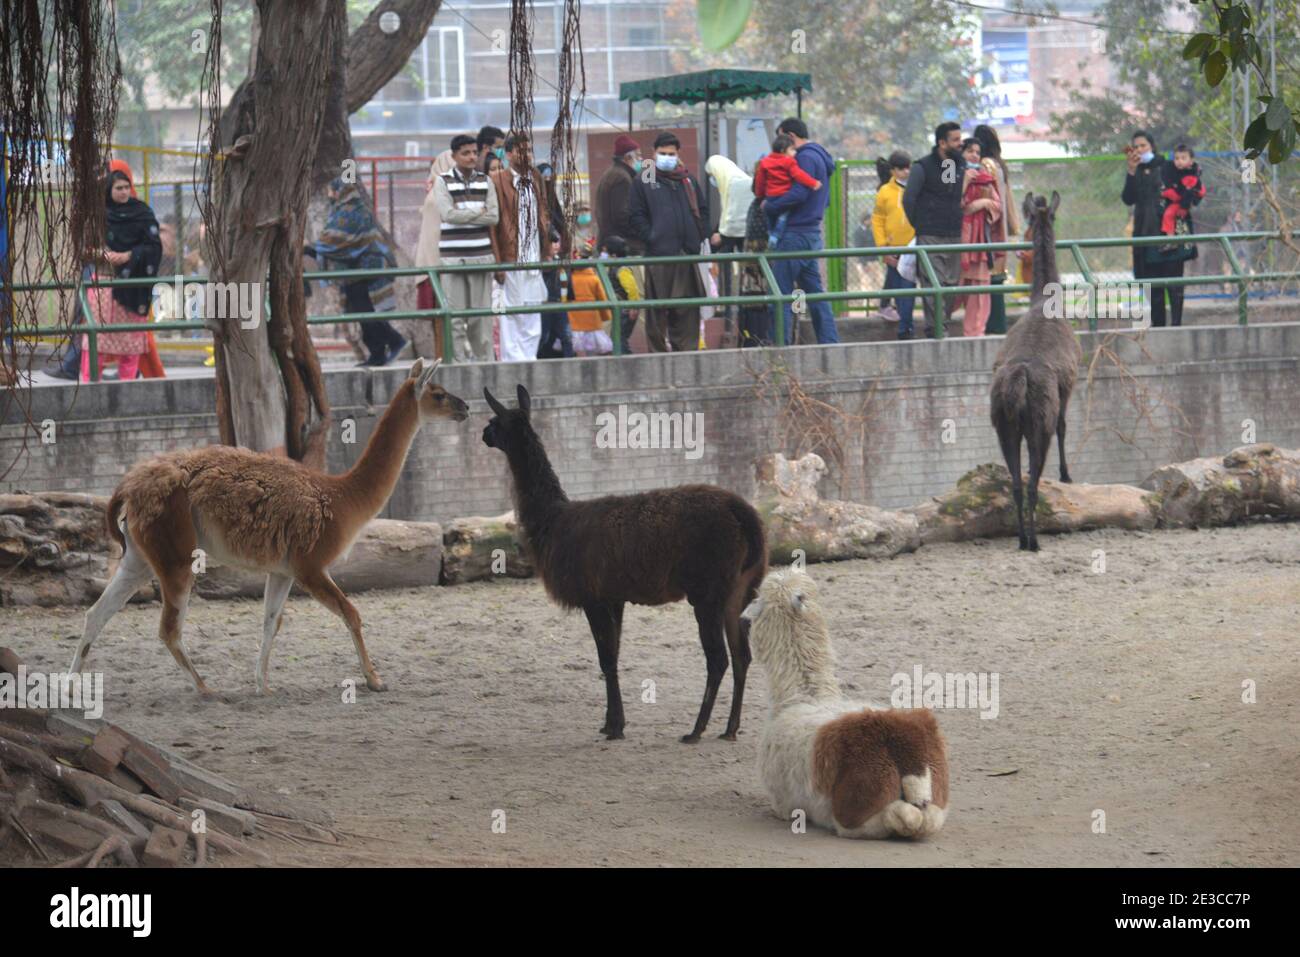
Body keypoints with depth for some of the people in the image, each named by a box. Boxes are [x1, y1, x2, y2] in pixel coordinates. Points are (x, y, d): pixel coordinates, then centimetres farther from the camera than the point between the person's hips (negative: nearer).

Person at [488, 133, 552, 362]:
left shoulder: (536, 179, 12)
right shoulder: (497, 181, -8)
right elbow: (492, 223, -11)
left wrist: (547, 252, 12)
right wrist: (497, 261, -15)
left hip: (534, 256, 6)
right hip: (511, 256, -6)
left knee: (533, 313, 8)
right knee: (511, 309, -4)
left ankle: (528, 356, 16)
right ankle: (512, 358, 1)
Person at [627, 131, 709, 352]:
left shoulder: (689, 181, 16)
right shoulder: (643, 182, 5)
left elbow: (703, 210, 19)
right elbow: (636, 216, 0)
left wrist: (698, 238, 6)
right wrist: (651, 238, -10)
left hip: (688, 254, 4)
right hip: (658, 256, -4)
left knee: (688, 310, 6)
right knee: (657, 312, -5)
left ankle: (688, 350, 11)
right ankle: (658, 353, -2)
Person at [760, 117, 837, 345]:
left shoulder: (806, 157, -12)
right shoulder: (820, 157, 19)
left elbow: (799, 193, -24)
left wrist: (769, 206, -13)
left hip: (796, 235, -10)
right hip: (813, 233, 10)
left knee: (780, 294, -7)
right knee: (815, 292, 12)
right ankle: (829, 342, 10)